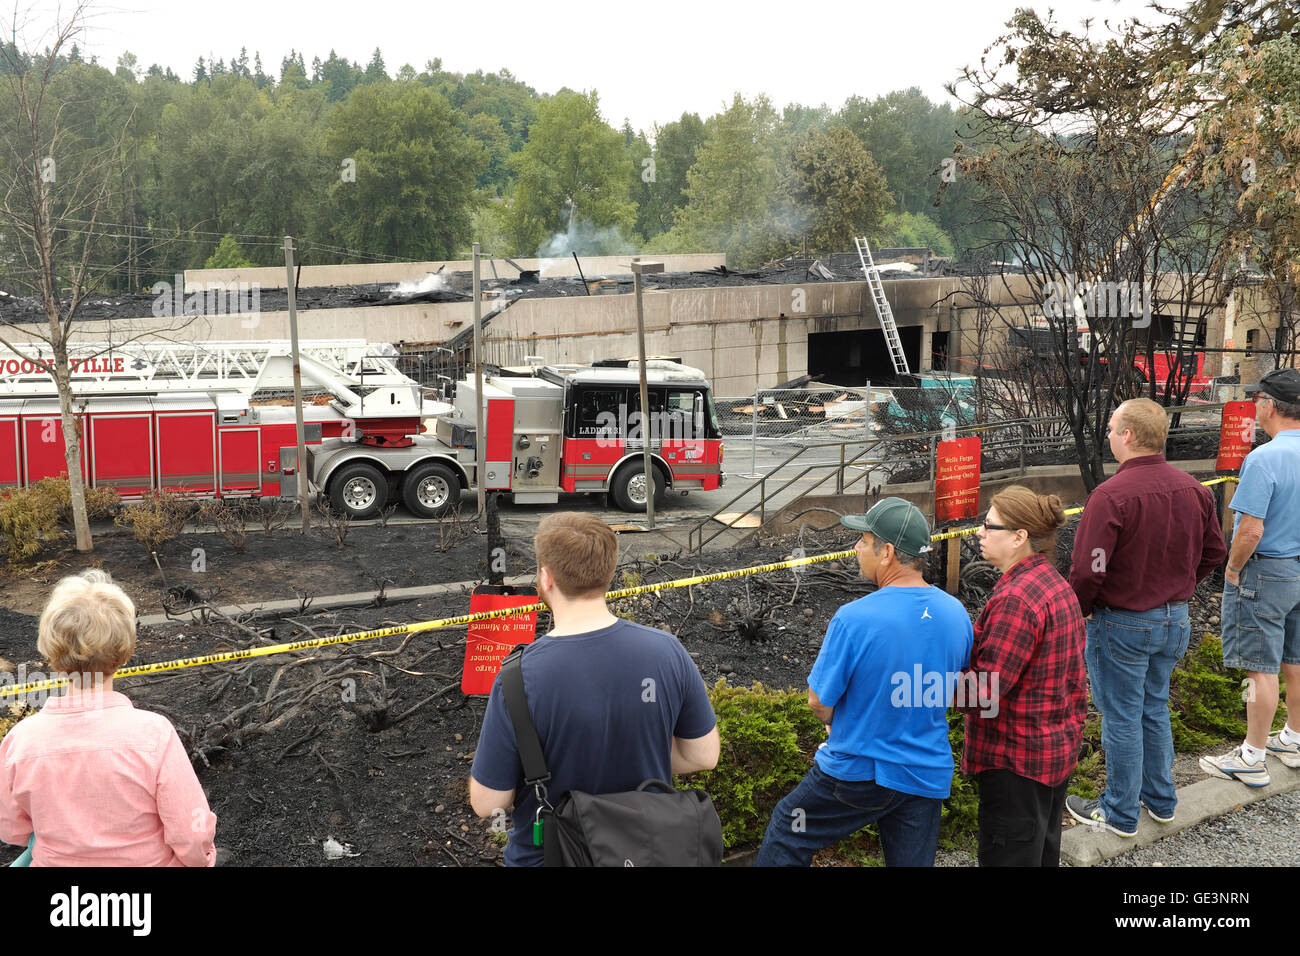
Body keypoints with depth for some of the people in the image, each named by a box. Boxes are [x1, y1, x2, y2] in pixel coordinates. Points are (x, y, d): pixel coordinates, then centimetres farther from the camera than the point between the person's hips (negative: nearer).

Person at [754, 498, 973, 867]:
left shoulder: (854, 619, -24)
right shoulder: (957, 613, -5)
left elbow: (819, 701, -15)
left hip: (858, 771, -5)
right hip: (928, 776, 5)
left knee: (787, 830, 18)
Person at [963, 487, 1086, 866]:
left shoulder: (1016, 599, -25)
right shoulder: (1055, 583, 7)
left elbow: (984, 691, -25)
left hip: (1018, 757, -10)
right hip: (1059, 747, 10)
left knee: (1008, 855, 3)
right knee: (1043, 850, 22)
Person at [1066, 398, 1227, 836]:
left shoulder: (1111, 495, -25)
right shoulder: (1194, 489, -2)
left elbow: (1088, 571, -26)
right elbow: (1214, 553, 9)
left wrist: (1078, 611, -8)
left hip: (1121, 623, -7)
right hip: (1175, 619, 7)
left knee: (1122, 718, 8)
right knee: (1154, 709, 23)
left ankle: (1120, 813, 23)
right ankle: (1160, 799, 36)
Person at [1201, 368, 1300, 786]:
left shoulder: (1263, 459, -23)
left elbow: (1251, 531, -26)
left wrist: (1233, 569, -9)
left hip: (1265, 572, -8)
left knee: (1261, 668, 0)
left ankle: (1252, 759, 10)